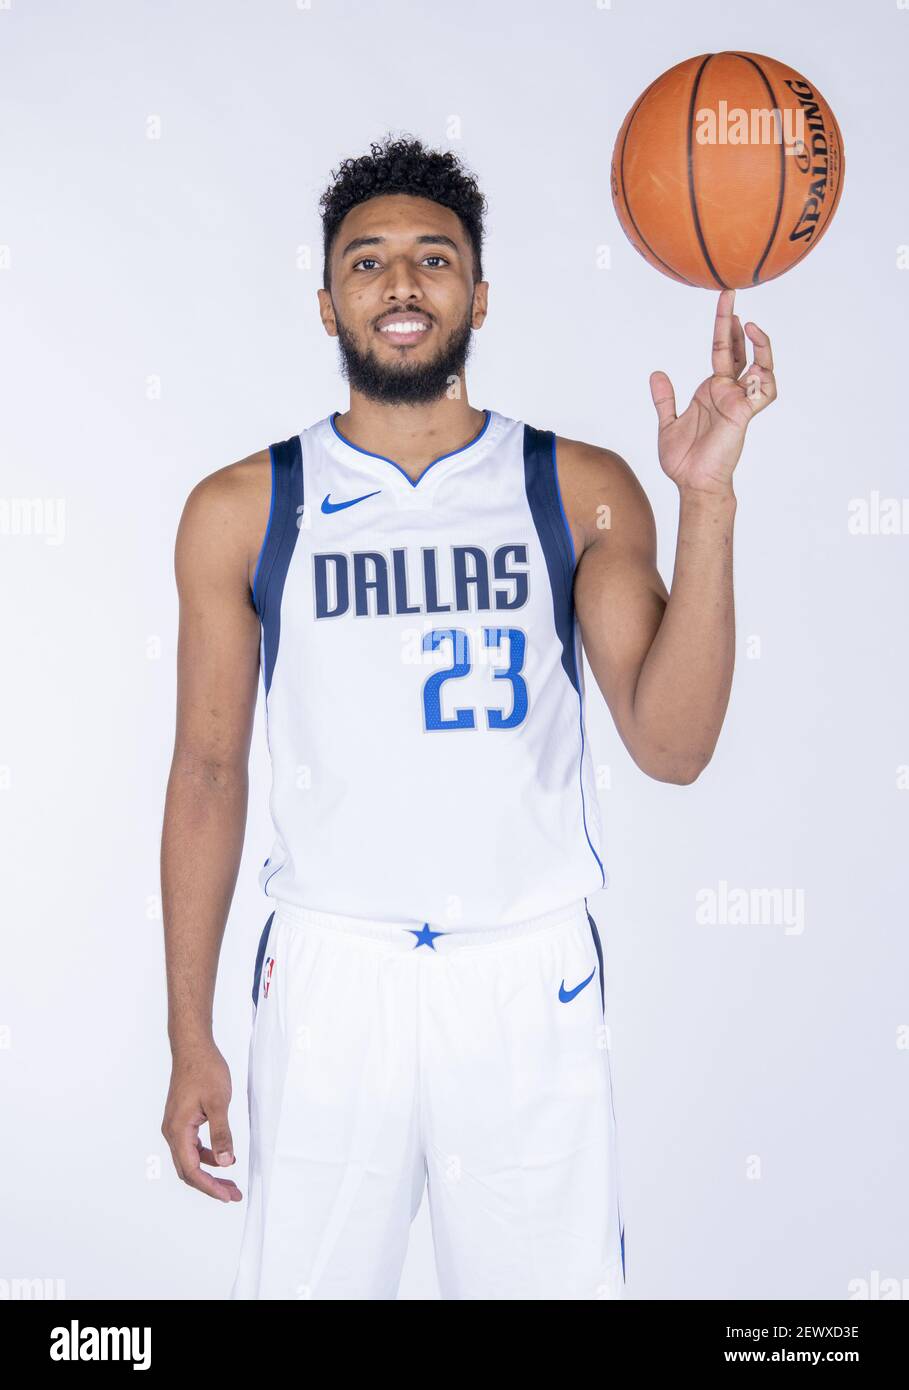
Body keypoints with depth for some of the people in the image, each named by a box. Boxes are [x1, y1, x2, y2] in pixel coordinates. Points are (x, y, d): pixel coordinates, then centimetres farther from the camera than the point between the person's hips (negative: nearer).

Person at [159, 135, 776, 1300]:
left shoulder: (582, 490, 2)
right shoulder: (242, 510, 2)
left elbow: (671, 745, -6)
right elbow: (209, 774, 5)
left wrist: (706, 498, -15)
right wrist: (190, 1039, 3)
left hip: (530, 977, 0)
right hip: (330, 972, 0)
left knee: (550, 1278, 8)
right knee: (304, 1281, 8)